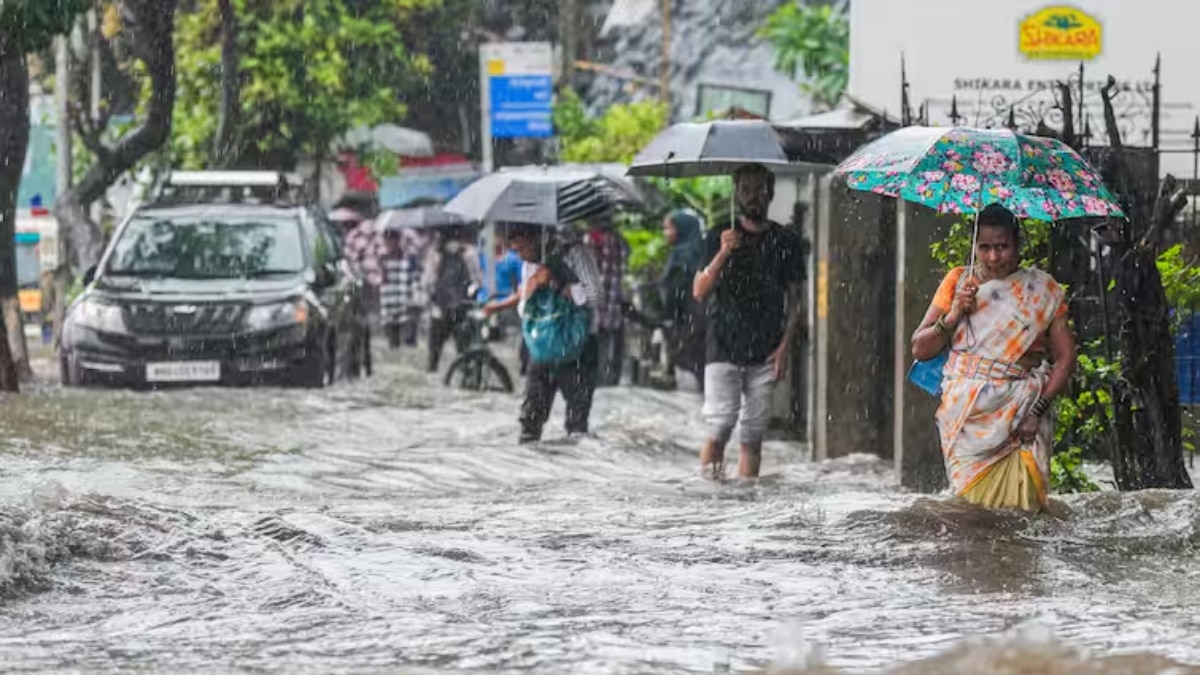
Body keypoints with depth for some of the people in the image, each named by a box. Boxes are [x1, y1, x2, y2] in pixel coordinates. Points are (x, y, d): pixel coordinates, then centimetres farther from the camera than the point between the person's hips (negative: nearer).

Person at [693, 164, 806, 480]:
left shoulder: (786, 242, 7)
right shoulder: (720, 239, 6)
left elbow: (794, 300, 8)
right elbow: (699, 291, -1)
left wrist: (784, 347, -3)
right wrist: (723, 254, -16)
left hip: (764, 353, 1)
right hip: (723, 347, -1)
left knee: (753, 434, 1)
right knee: (721, 424, -12)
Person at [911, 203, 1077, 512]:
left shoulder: (1042, 290, 7)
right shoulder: (958, 282, 12)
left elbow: (1065, 357, 3)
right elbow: (919, 349, 11)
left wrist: (1039, 409, -9)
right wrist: (953, 316, -6)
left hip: (1020, 419, -1)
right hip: (966, 417, 1)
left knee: (1018, 506, -15)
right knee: (973, 507, -11)